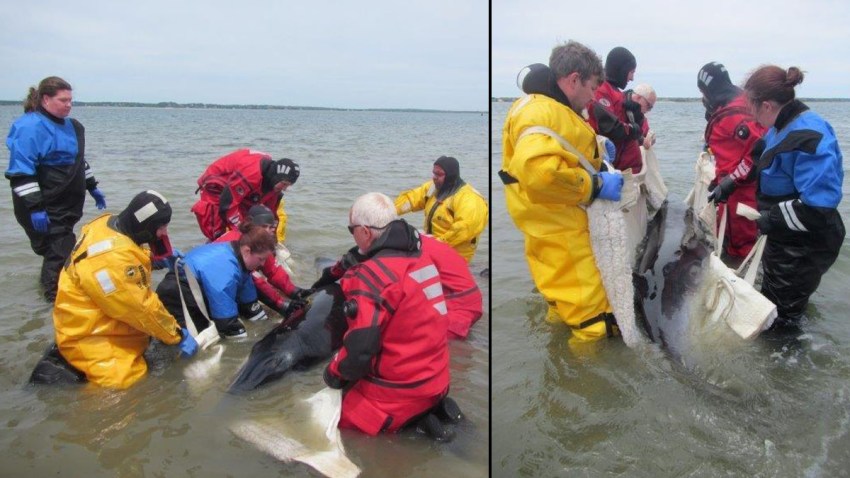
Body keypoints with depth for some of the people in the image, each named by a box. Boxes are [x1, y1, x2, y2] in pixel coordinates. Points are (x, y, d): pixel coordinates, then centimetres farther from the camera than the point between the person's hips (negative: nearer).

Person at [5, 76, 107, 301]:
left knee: (58, 249, 17)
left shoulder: (71, 126, 11)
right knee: (61, 253, -8)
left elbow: (78, 162, 25)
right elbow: (21, 173, -21)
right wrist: (34, 208, -24)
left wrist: (93, 188, 23)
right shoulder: (30, 127, -17)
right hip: (43, 210, -8)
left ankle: (50, 284, 35)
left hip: (67, 206, 8)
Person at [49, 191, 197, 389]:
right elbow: (142, 308, -24)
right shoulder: (112, 258, -32)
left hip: (103, 323, 10)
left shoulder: (110, 224, -4)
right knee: (128, 380, -19)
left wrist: (162, 257, 3)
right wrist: (178, 336, -13)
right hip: (90, 337, -10)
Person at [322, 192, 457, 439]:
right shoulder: (421, 257, 4)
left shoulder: (372, 274, -22)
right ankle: (428, 416, 9)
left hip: (399, 392, -8)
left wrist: (333, 373, -5)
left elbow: (359, 351, -24)